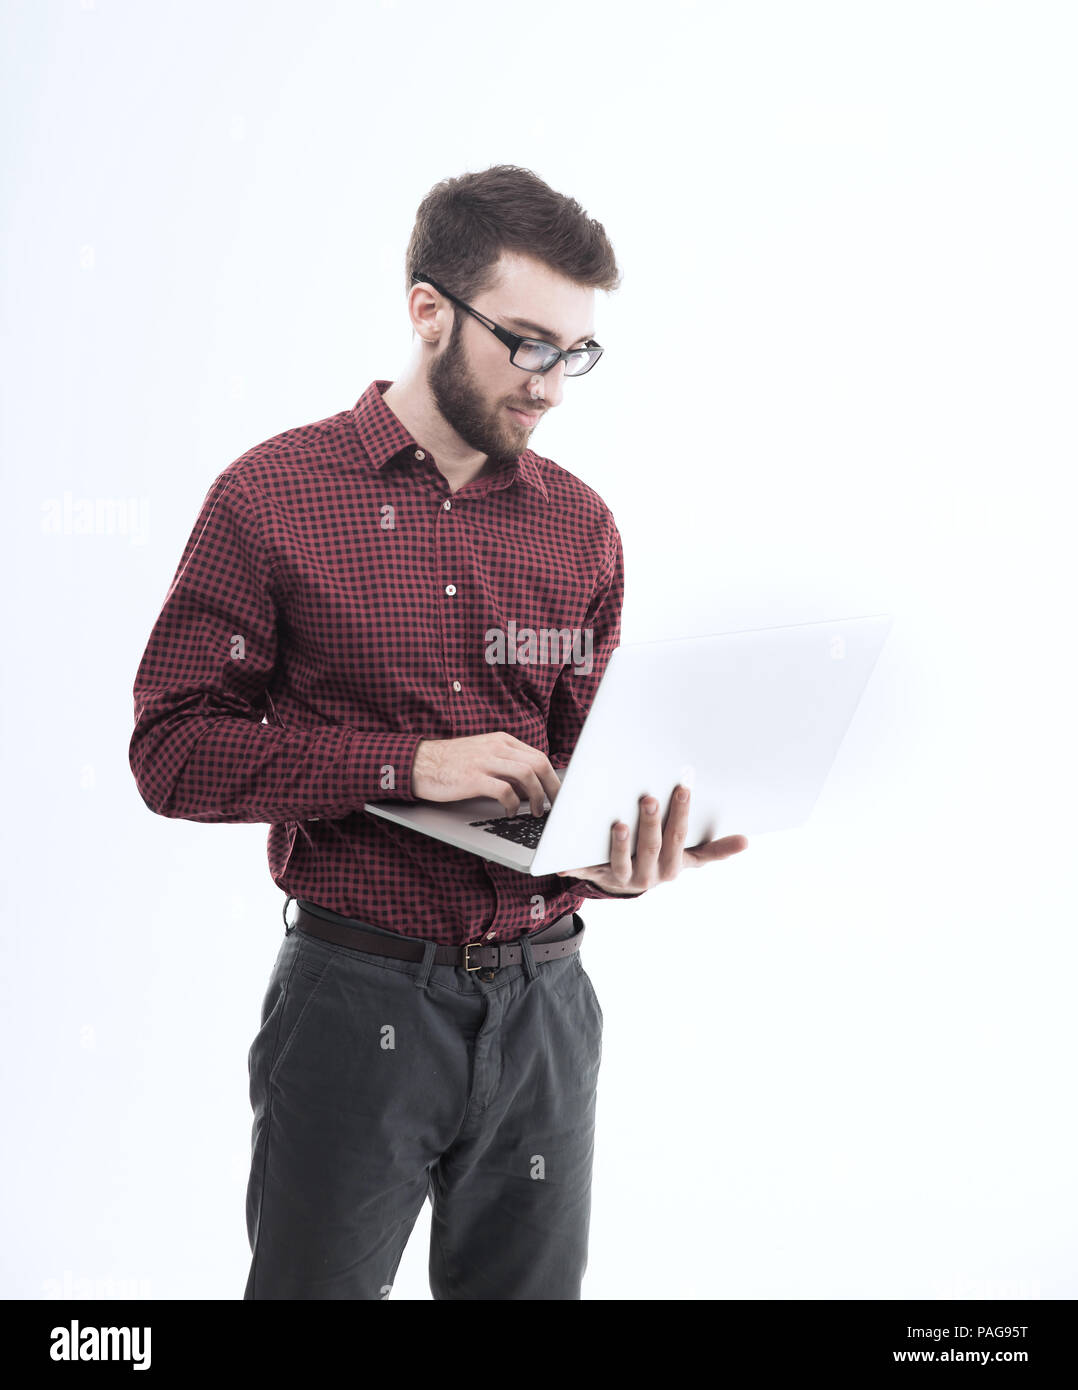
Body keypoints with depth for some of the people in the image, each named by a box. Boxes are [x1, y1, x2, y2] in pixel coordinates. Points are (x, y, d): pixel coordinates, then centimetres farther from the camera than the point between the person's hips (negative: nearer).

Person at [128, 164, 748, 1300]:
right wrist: (408, 762, -18)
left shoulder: (580, 525, 7)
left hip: (541, 998, 4)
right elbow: (172, 749, -8)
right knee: (314, 1286, 8)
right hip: (357, 995, -3)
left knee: (529, 1282, 15)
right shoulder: (273, 495, -4)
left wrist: (616, 862, -13)